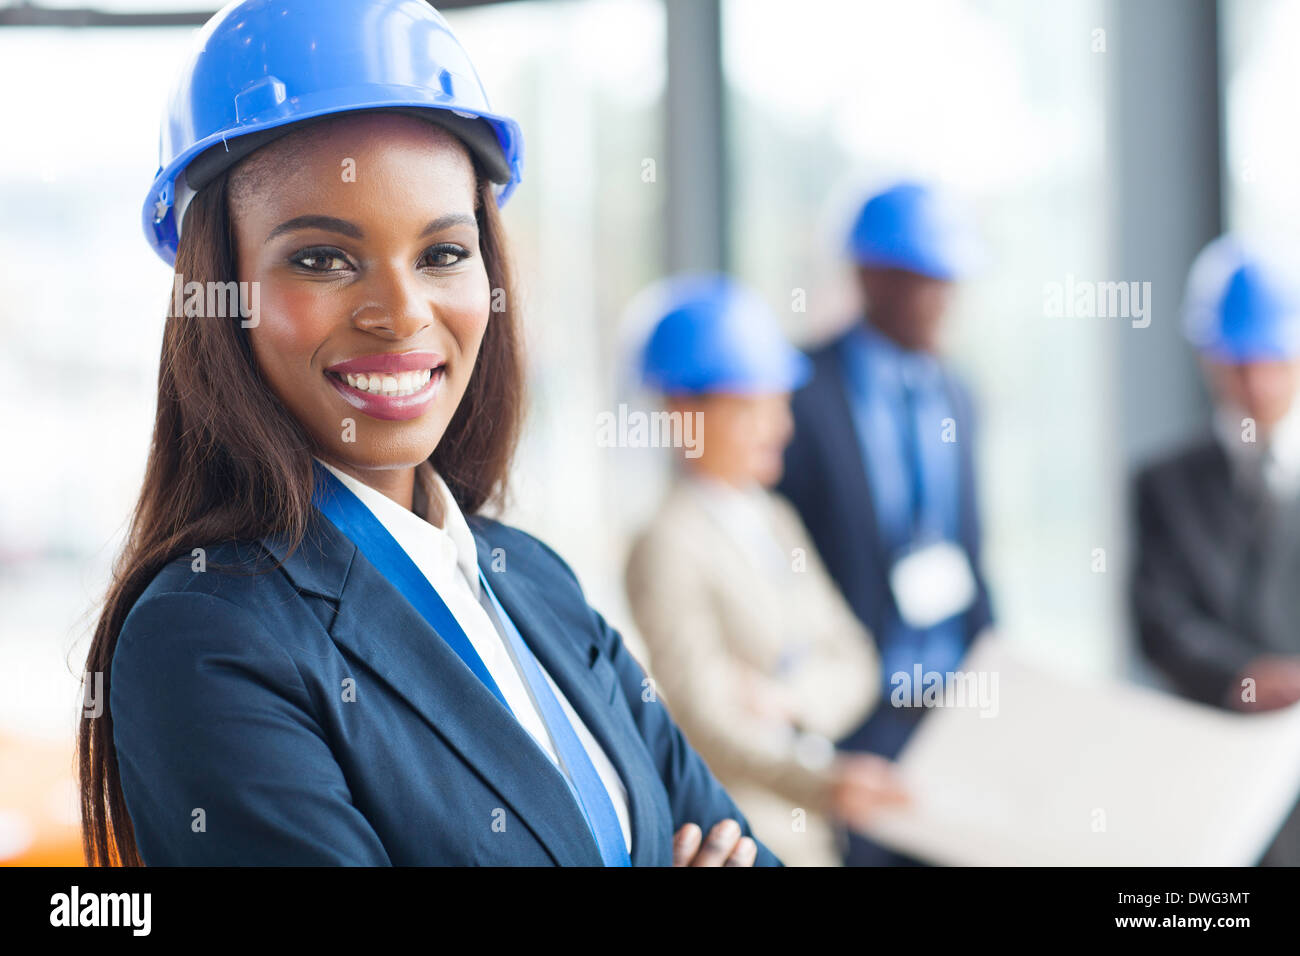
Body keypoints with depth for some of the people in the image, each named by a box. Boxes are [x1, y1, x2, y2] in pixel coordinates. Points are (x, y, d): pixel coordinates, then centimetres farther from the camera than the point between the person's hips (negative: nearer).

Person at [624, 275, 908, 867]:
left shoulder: (777, 521, 12)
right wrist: (822, 784, -31)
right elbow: (705, 724, -18)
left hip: (810, 834, 7)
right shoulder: (668, 546, -13)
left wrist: (789, 697, -12)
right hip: (736, 842, -7)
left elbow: (853, 664, 10)